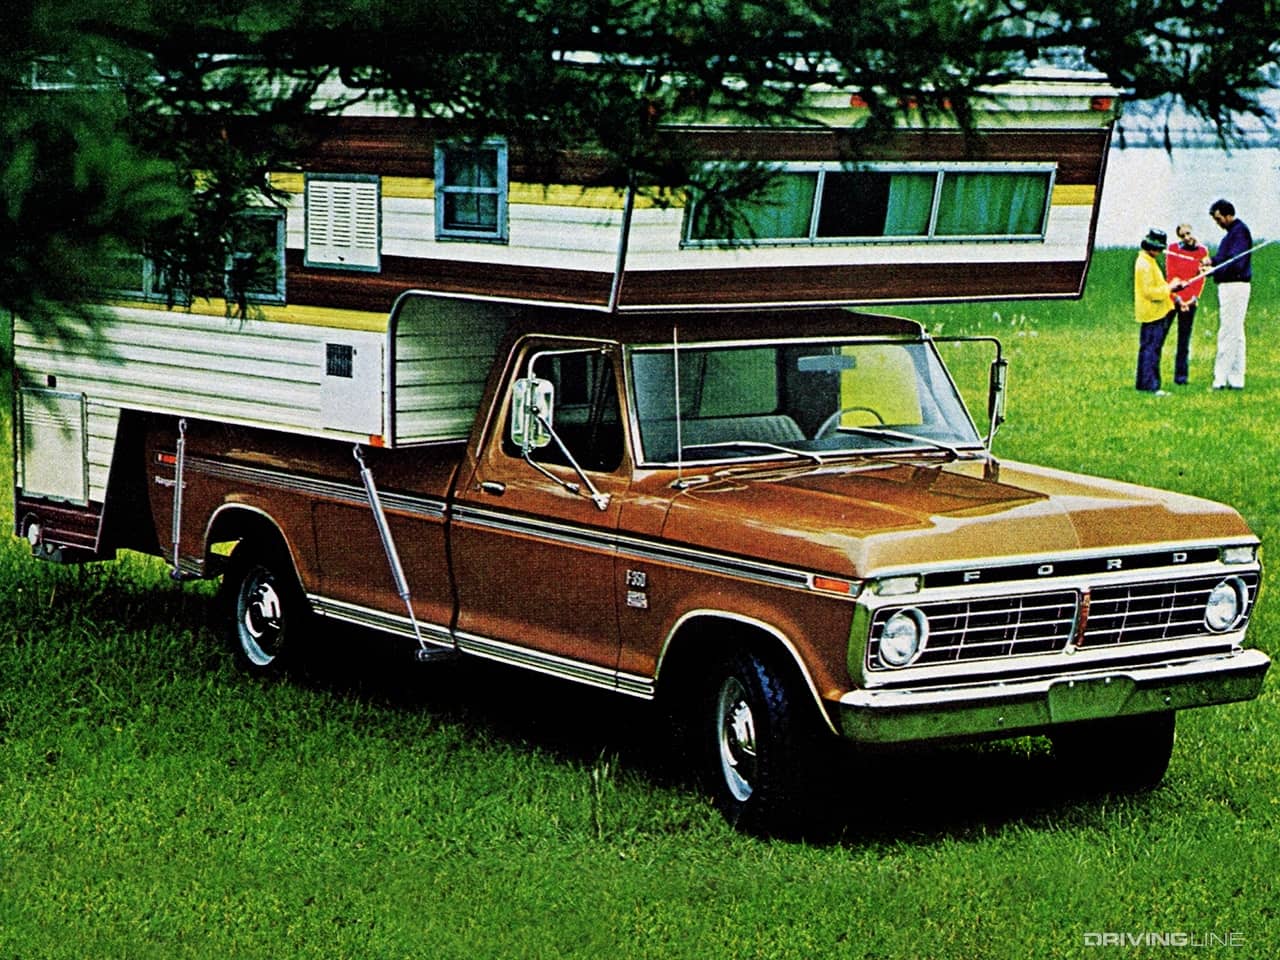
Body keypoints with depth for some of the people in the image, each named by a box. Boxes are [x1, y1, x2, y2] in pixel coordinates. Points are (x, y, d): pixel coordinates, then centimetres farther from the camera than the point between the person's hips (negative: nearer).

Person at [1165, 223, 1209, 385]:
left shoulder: (1202, 251, 3)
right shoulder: (1173, 249, -2)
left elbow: (1201, 277, 3)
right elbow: (1170, 275, -4)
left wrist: (1193, 297, -7)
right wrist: (1177, 298, -10)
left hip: (1189, 300, 2)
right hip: (1171, 297, -2)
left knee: (1184, 339, 5)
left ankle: (1181, 375, 7)